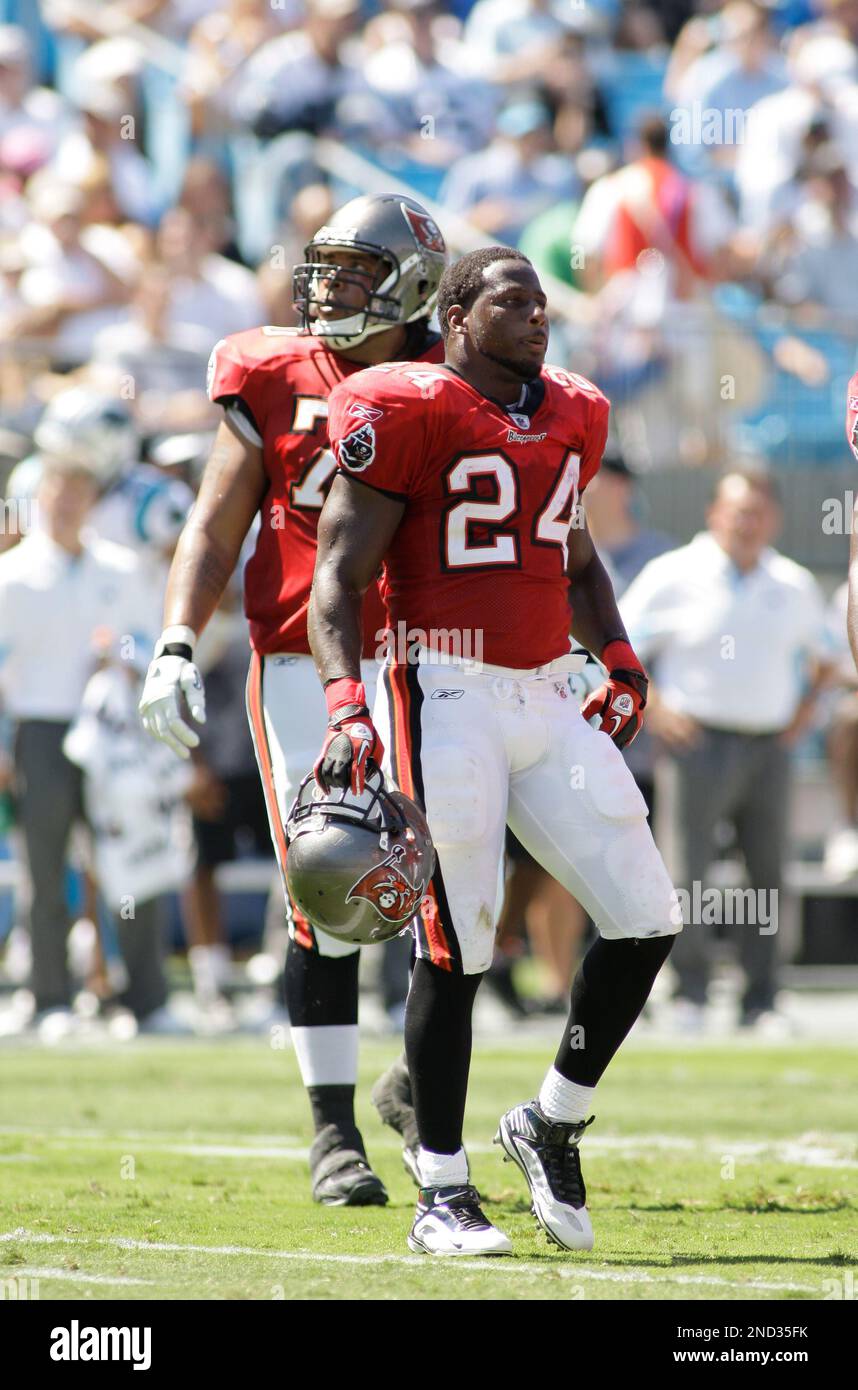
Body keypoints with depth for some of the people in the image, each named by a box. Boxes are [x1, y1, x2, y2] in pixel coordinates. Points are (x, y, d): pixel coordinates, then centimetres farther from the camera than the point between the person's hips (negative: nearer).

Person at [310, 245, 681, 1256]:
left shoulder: (569, 419, 14)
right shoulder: (407, 415, -8)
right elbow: (339, 576, -8)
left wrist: (621, 663, 14)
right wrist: (347, 707, -20)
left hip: (549, 698, 6)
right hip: (448, 697, -6)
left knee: (646, 921, 0)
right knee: (453, 948, -5)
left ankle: (555, 1119, 19)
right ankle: (442, 1196, 5)